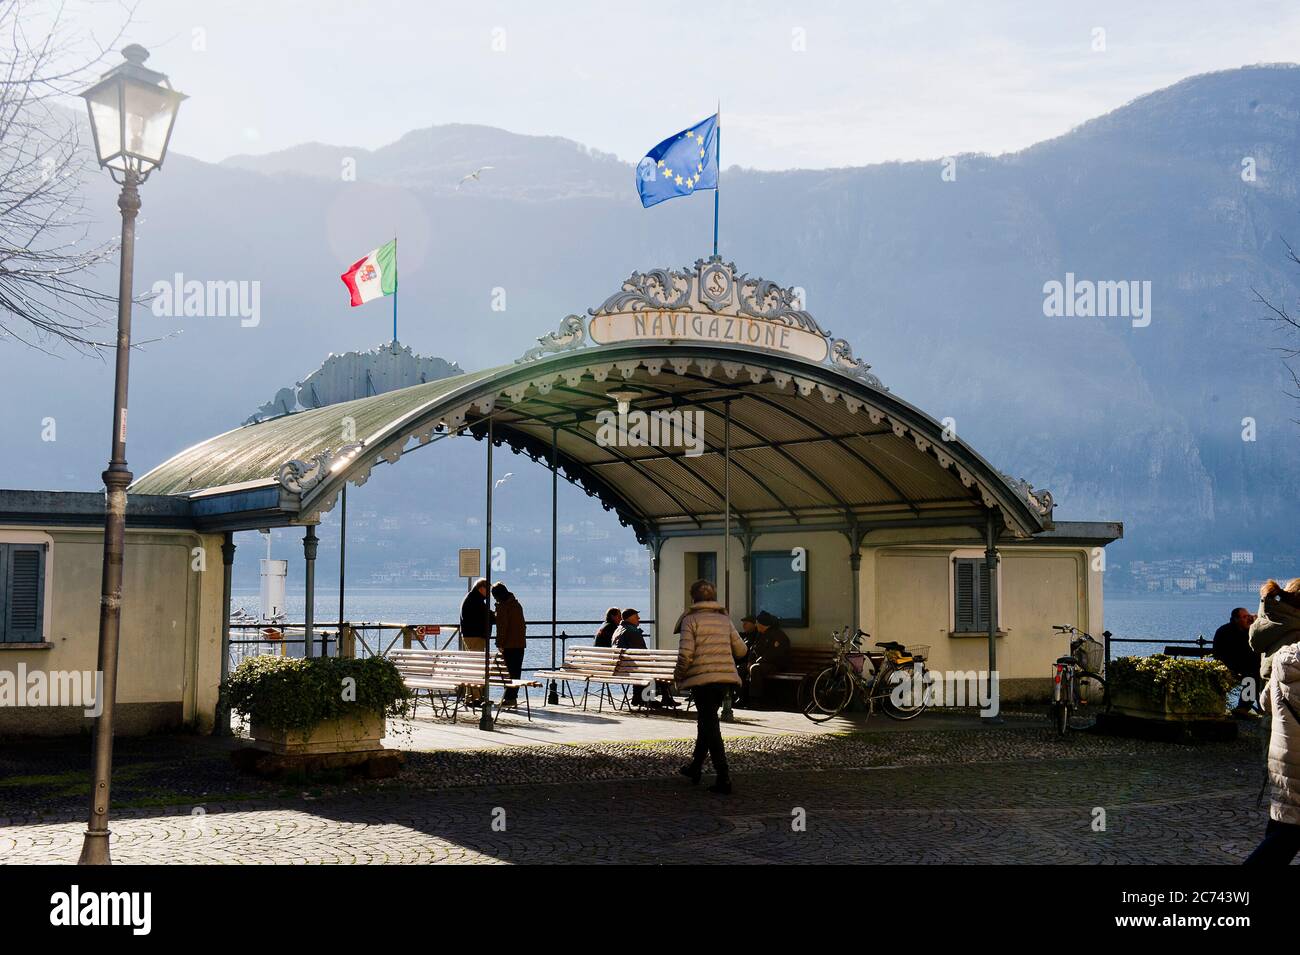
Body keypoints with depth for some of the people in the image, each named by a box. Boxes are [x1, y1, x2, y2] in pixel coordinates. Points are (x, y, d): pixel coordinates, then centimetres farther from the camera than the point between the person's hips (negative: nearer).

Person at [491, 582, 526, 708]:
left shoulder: (502, 606, -10)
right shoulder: (517, 604, 14)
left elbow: (502, 626, -15)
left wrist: (500, 644, -11)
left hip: (509, 645, -7)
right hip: (521, 643, 7)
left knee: (510, 671, -6)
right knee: (517, 671, 9)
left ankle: (509, 697, -7)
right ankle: (513, 697, 13)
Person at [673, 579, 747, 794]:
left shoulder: (691, 620, -5)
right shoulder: (725, 620, 10)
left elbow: (685, 654, -14)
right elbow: (741, 650, 9)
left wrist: (678, 675, 2)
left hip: (702, 679, -6)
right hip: (726, 677, 6)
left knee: (709, 724, -3)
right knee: (706, 720, 22)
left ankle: (723, 778, -9)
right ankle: (695, 767, 33)